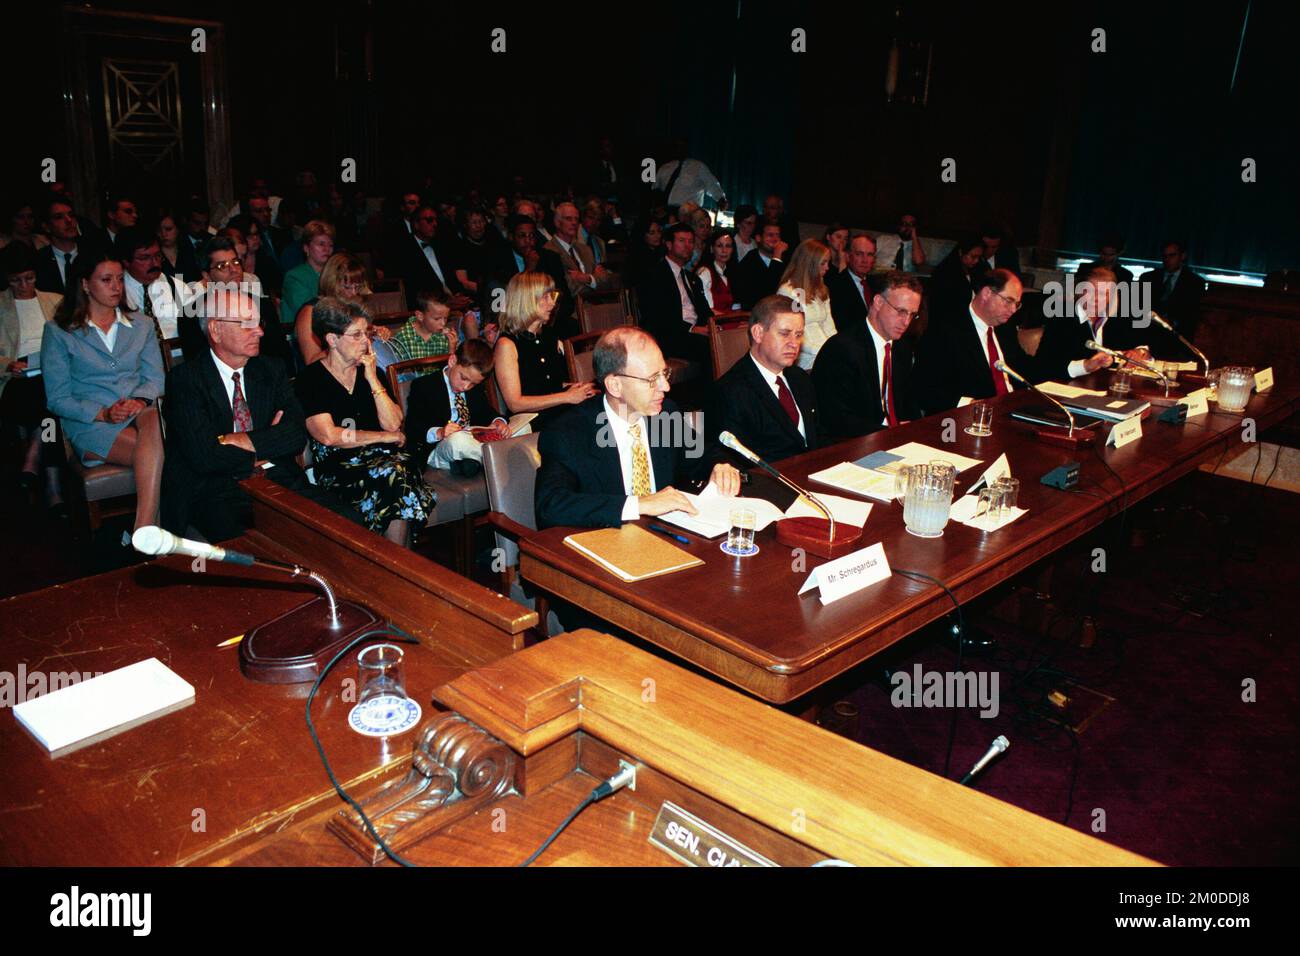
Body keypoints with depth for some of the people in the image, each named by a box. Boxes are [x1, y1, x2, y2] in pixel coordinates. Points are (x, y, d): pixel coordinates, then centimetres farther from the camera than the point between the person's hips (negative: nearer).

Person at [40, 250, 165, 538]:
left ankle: (142, 534, -45)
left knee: (152, 423, -39)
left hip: (141, 412, 2)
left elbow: (155, 378, 13)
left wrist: (140, 401, -11)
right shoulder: (59, 332, 10)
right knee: (156, 453, -36)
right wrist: (103, 414, -12)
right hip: (91, 426, -2)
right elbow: (58, 398, 5)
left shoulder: (141, 326, 21)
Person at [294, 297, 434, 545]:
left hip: (381, 458, 4)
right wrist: (385, 437, -6)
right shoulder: (310, 379, 0)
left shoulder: (370, 371, 15)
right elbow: (329, 436, -12)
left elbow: (393, 424, 3)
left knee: (397, 469, -31)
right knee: (392, 473, -32)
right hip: (336, 466, -4)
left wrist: (372, 379, -3)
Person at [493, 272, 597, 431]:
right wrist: (567, 397, -13)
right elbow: (515, 404, -11)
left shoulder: (550, 336, 17)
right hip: (529, 423, -7)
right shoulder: (507, 344, -4)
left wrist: (575, 387, 7)